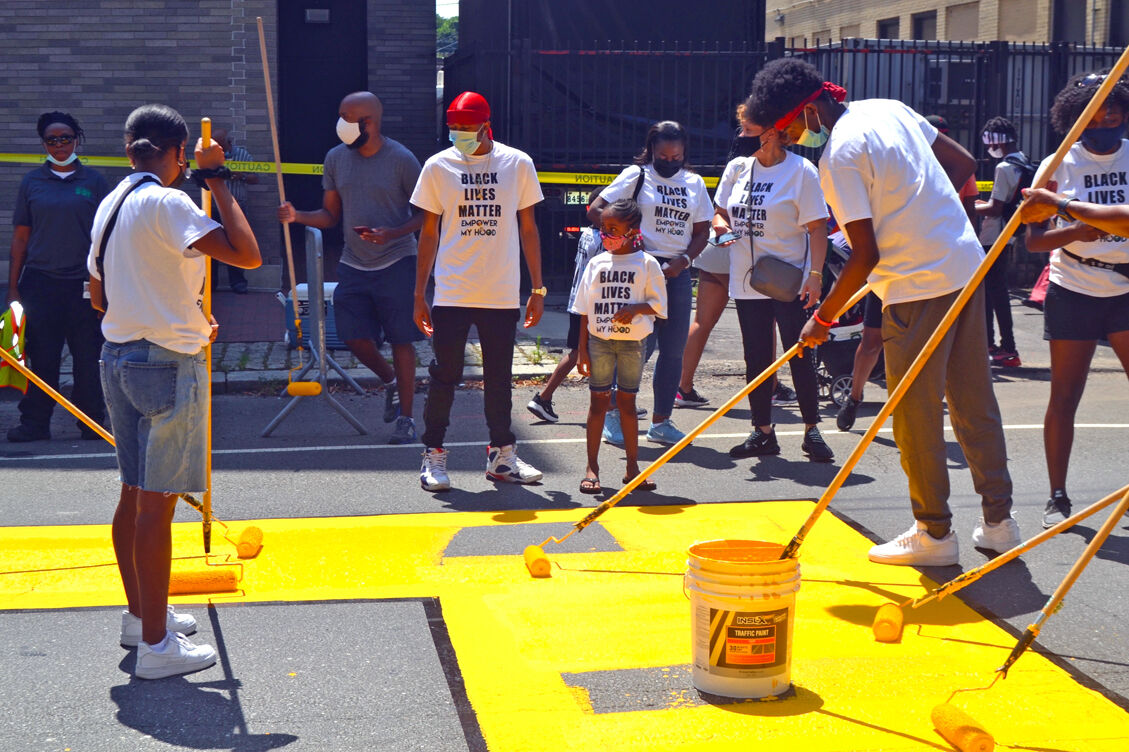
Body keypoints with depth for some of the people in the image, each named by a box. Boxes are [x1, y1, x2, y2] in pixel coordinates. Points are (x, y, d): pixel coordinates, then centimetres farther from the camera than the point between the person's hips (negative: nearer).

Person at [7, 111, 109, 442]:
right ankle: (35, 422, 11)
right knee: (41, 357, 2)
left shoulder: (93, 181, 6)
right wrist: (13, 288, 5)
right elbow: (20, 237, 9)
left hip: (85, 285, 0)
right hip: (40, 282, 0)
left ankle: (91, 422, 14)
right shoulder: (32, 182, 8)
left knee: (88, 358, 3)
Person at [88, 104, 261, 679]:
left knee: (135, 494, 18)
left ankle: (140, 615, 31)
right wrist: (216, 182, -12)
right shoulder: (166, 202, -15)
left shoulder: (110, 203, 11)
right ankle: (156, 644, 2)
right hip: (166, 365, -9)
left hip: (118, 357, 9)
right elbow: (247, 254, -24)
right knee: (157, 503, -4)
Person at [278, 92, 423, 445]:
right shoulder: (336, 158, 5)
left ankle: (405, 418, 10)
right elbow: (330, 215, 11)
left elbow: (424, 214, -5)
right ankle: (390, 381, 31)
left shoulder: (401, 160, -9)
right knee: (356, 338, 1)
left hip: (395, 261, -4)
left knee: (401, 339, -1)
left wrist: (392, 234, -21)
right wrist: (297, 216, -8)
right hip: (353, 264, 5)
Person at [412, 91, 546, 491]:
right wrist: (419, 295, 3)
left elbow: (528, 228, 9)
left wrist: (538, 289, 7)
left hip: (502, 294, 1)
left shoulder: (518, 164, 2)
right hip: (451, 293, -1)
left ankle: (501, 454, 22)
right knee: (444, 376, 2)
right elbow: (429, 233, 5)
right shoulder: (438, 166, 1)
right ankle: (433, 455, 12)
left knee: (499, 378, 10)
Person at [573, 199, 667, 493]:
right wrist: (582, 348, 3)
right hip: (599, 340, 1)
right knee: (598, 401, 3)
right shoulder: (596, 264, 5)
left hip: (632, 342, -1)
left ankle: (632, 466, 16)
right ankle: (592, 467, 9)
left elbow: (658, 304, -1)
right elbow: (584, 309, 6)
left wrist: (635, 309, -21)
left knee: (627, 401, 6)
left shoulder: (646, 264, -2)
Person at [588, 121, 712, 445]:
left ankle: (661, 421, 14)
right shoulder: (636, 176, 1)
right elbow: (595, 211, -1)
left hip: (677, 272, 5)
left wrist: (684, 259, -3)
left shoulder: (695, 183, 13)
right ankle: (613, 414, 6)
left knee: (674, 349, 5)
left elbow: (702, 231, 14)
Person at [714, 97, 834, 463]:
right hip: (747, 281, 5)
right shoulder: (737, 167, 7)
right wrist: (721, 225, -5)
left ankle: (812, 431, 10)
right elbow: (721, 211, 19)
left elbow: (817, 227, -9)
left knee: (799, 357, -2)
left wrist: (815, 274, -17)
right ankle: (763, 431, 18)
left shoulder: (801, 171, -8)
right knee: (756, 359, 9)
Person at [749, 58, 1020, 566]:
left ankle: (935, 534, 12)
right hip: (967, 266, 9)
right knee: (974, 399, 14)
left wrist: (822, 319, -7)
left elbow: (866, 256, -16)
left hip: (919, 286, -9)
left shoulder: (838, 157, -15)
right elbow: (963, 162, 16)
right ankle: (998, 520, 20)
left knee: (915, 413, 3)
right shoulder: (889, 110, 10)